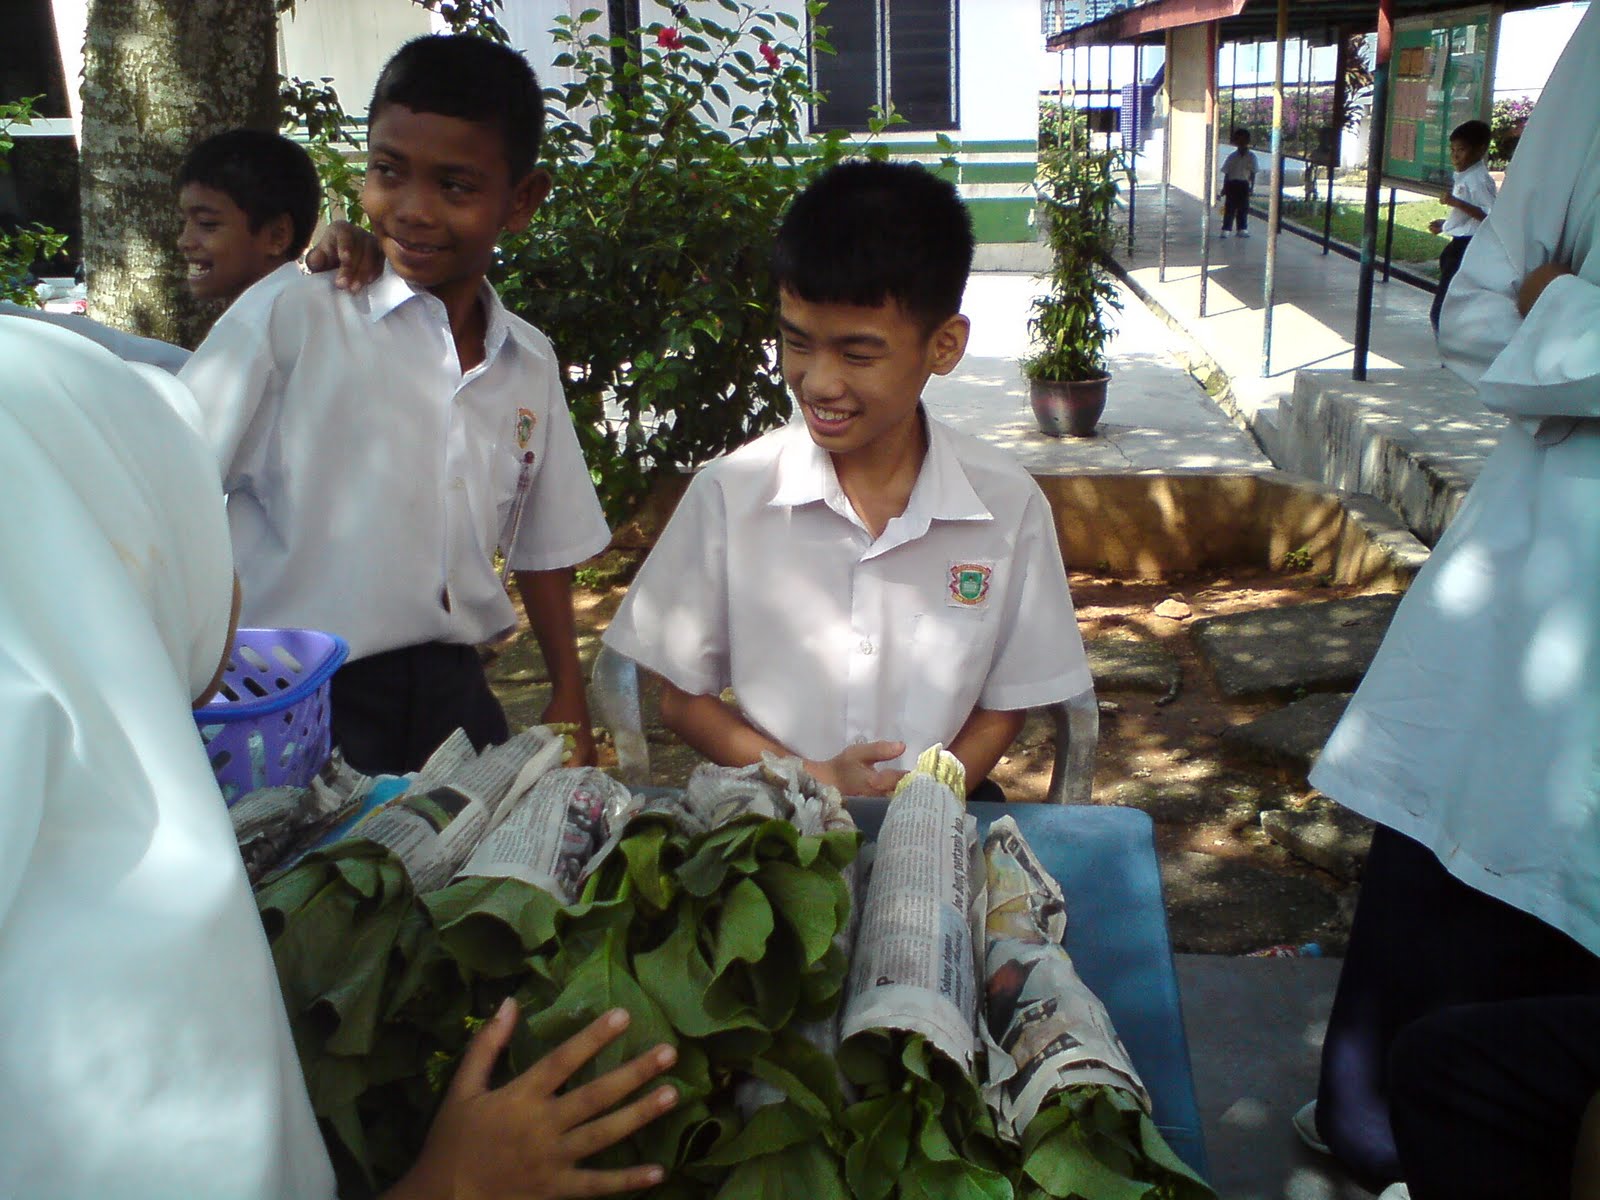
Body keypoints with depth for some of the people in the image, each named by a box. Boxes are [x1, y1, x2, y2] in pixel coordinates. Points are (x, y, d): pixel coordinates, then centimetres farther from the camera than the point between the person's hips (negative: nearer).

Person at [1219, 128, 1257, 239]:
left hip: (1244, 185, 1)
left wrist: (1252, 187, -4)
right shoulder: (1231, 157, -1)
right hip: (1232, 184, -1)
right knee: (1230, 208, -1)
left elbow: (1252, 173, 2)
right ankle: (1225, 229, 2)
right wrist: (1224, 187, 1)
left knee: (1243, 208, 5)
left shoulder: (1251, 157, 0)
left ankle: (1242, 229, 14)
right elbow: (1226, 173, 3)